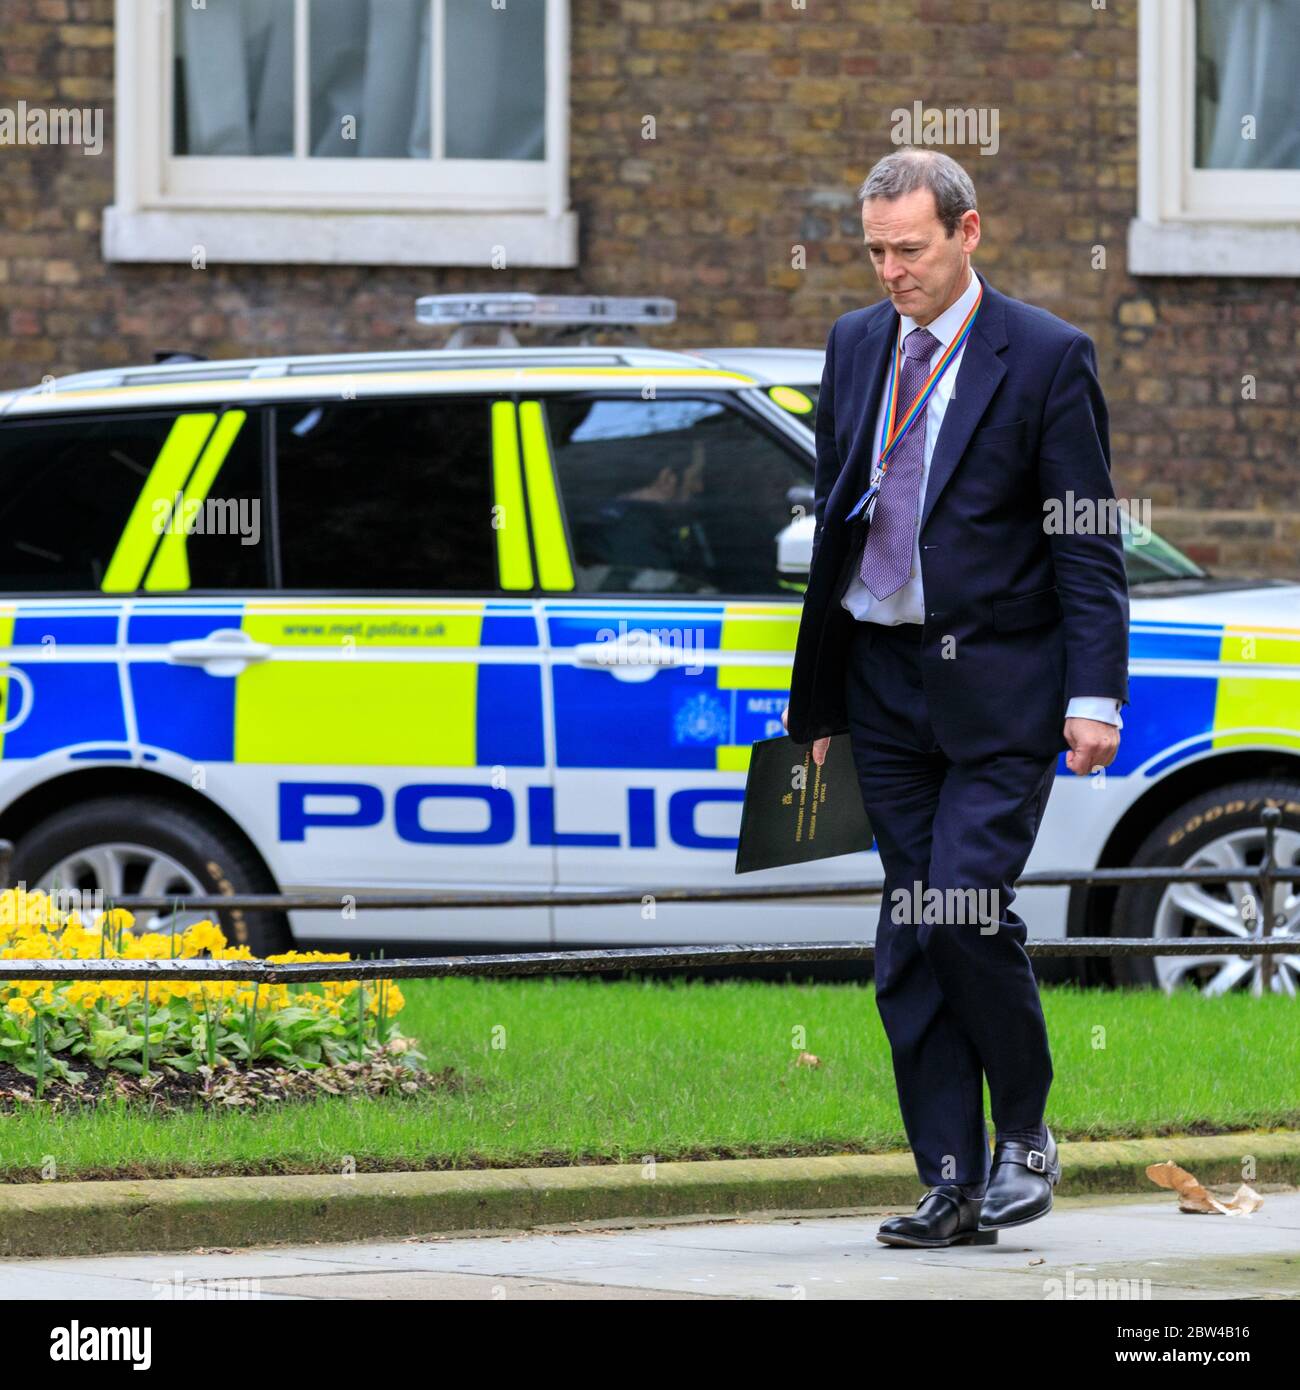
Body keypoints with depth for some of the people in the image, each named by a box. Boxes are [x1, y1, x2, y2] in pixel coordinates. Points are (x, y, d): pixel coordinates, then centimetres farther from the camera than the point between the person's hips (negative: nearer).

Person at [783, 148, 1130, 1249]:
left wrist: (1095, 695, -14)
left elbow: (1089, 542, -6)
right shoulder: (856, 346, 11)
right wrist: (818, 696, 15)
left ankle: (1025, 1136, 5)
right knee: (910, 947, 3)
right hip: (885, 680, 5)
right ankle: (951, 1186, 6)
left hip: (998, 683, -5)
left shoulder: (1046, 358, -5)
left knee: (965, 909, -16)